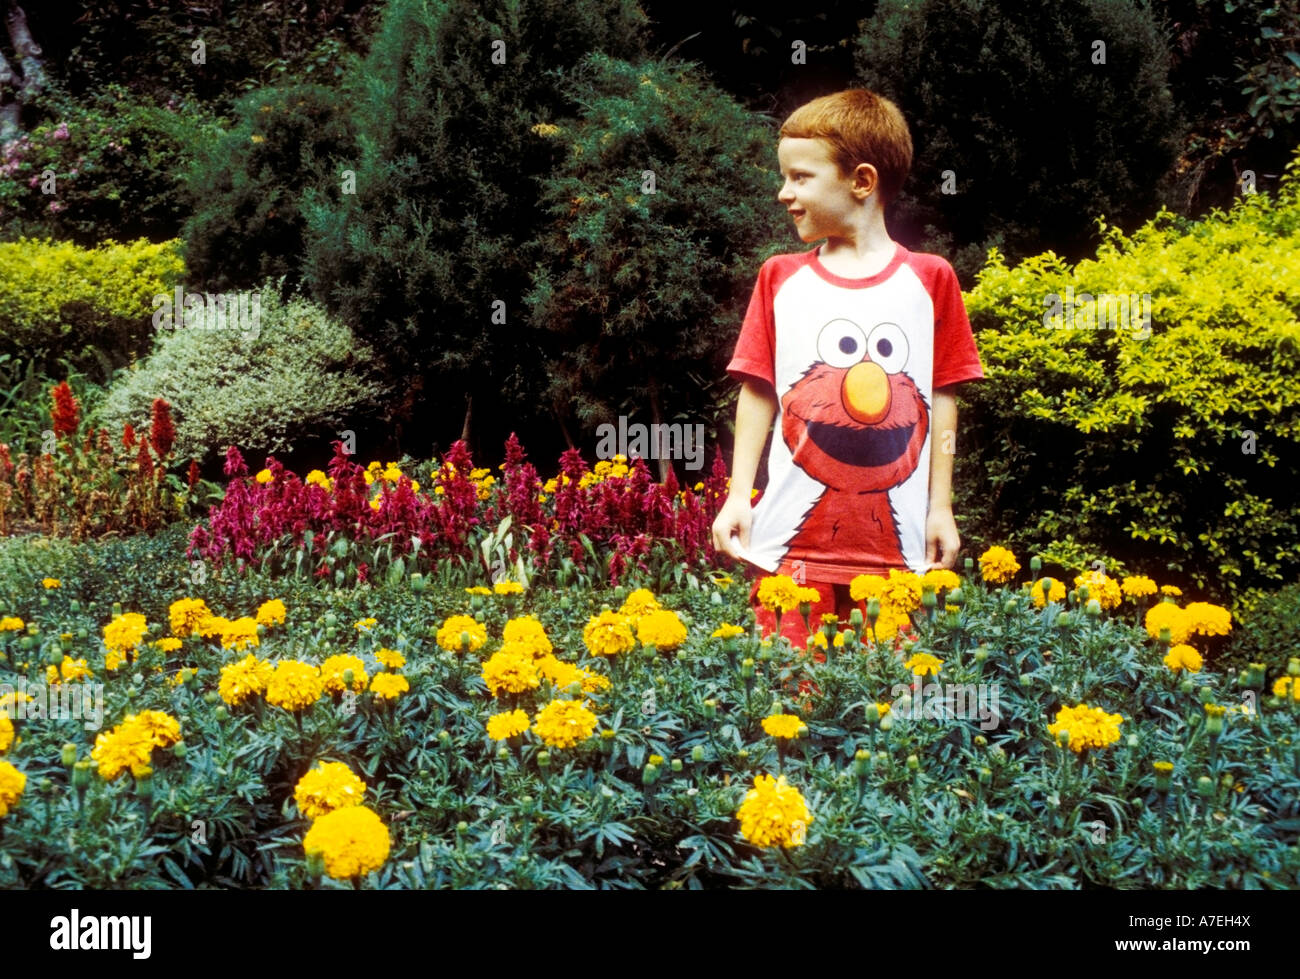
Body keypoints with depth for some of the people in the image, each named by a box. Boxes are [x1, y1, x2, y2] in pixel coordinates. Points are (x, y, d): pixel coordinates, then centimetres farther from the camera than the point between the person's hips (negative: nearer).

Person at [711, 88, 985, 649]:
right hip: (792, 536, 1)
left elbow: (943, 398, 7)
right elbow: (757, 393, 8)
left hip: (897, 540, -1)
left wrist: (940, 507, 5)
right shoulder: (780, 279, 8)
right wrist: (738, 497, 3)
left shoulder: (929, 279, 5)